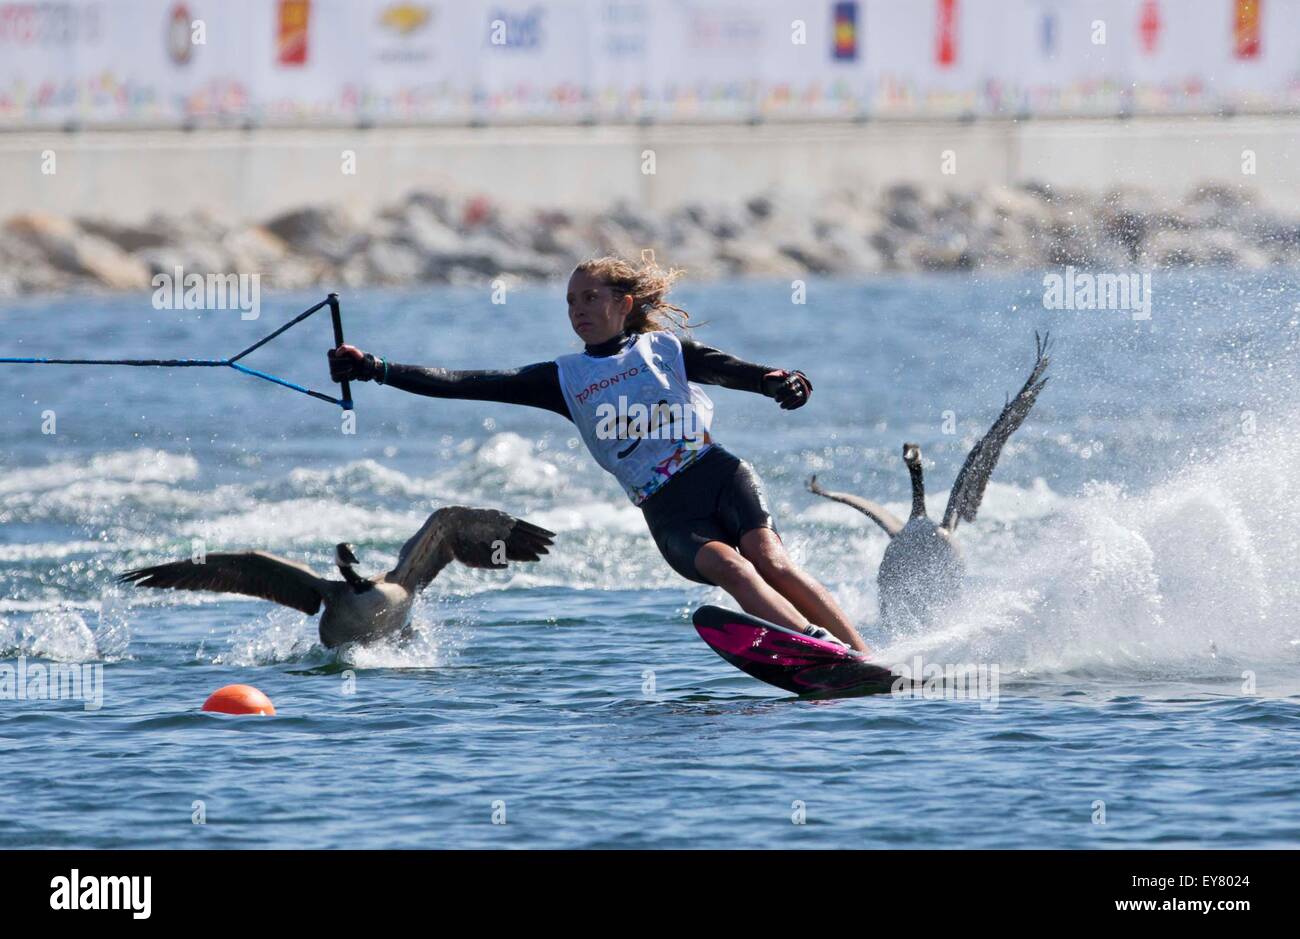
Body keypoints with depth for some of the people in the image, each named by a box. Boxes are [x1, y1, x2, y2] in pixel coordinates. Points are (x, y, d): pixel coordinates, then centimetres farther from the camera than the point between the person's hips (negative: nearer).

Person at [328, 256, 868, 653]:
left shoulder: (665, 350, 13)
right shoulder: (563, 379, 16)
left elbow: (731, 370, -1)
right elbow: (465, 385, 12)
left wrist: (778, 382, -25)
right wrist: (376, 371, 5)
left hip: (717, 473, -1)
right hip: (667, 512, 1)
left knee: (770, 560, -22)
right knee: (730, 568, -25)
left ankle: (865, 659, -26)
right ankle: (819, 654, -40)